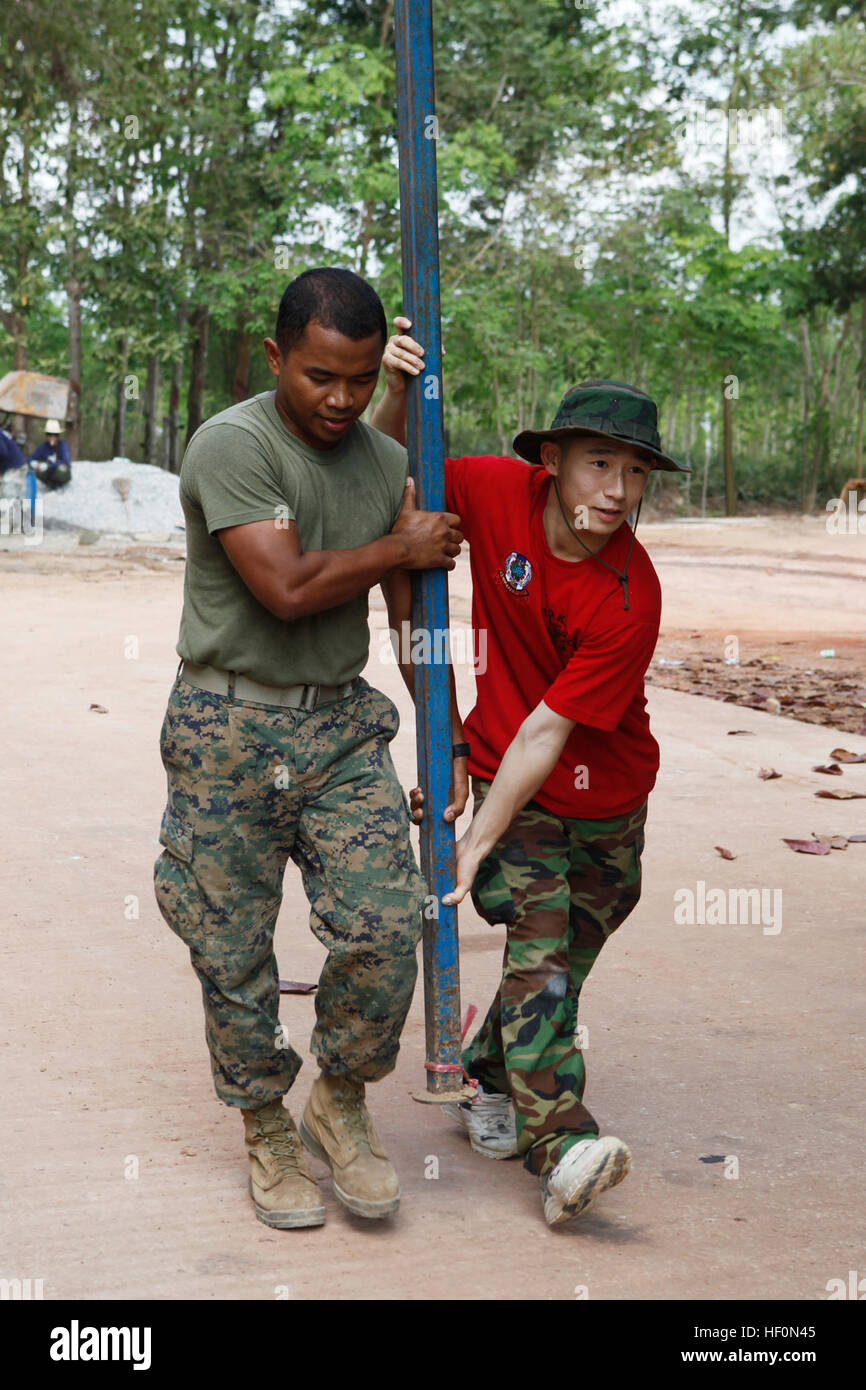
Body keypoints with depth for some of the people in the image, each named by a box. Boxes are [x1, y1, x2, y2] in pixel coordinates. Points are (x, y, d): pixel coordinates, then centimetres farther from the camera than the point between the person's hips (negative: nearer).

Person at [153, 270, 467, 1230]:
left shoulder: (386, 462, 8)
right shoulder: (231, 446, -12)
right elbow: (287, 587, -21)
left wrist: (448, 740, 8)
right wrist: (401, 548, -7)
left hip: (343, 722, 4)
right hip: (231, 729, -4)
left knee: (384, 928, -8)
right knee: (234, 951, 4)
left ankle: (341, 1101, 17)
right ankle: (268, 1131, 26)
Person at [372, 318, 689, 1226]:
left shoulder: (632, 598, -25)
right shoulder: (499, 493, -17)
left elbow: (549, 729, -25)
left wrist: (478, 842, -25)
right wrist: (399, 396, -18)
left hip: (607, 791, 0)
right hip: (506, 772, 0)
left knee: (569, 951, 12)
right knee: (539, 936, -15)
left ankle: (490, 1083, 35)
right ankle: (560, 1143, -20)